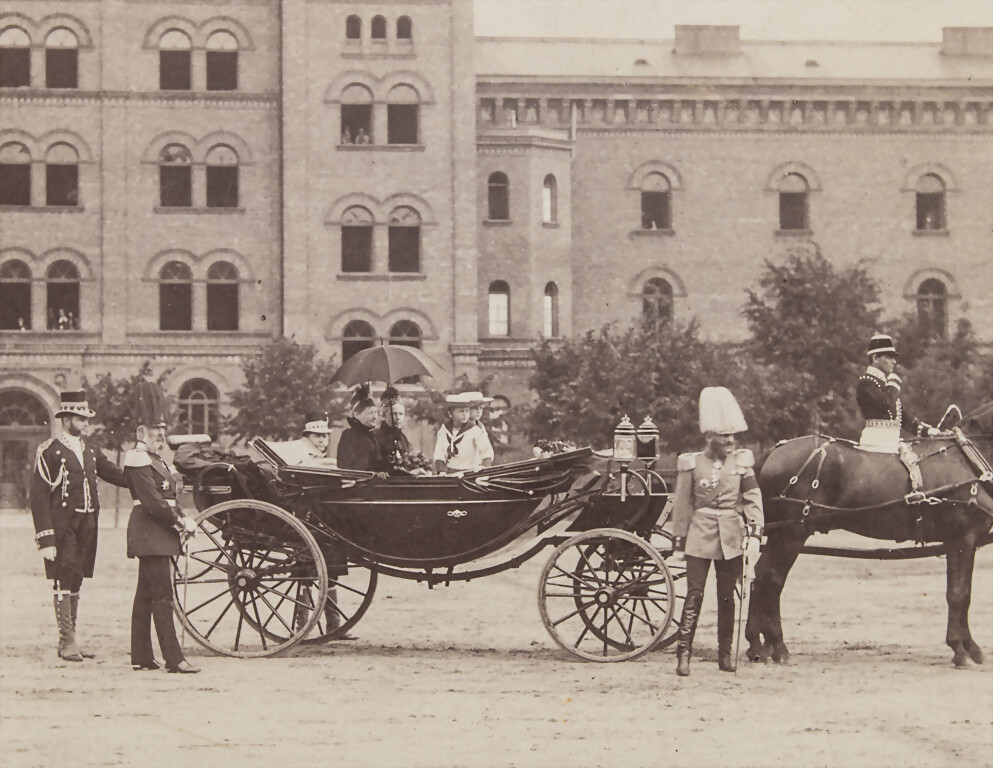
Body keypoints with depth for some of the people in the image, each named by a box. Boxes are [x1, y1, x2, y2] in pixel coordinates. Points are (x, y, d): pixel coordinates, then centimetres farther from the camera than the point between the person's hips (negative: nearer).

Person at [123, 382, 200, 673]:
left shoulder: (155, 459, 19)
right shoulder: (138, 460, -13)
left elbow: (168, 497, 18)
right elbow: (153, 502, -20)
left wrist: (183, 520, 2)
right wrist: (179, 522, -14)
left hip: (160, 534, 11)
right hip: (150, 534, -11)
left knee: (146, 595, 12)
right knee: (162, 595, -12)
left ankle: (141, 657, 16)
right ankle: (173, 658, -14)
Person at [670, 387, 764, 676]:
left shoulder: (741, 461, 5)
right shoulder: (691, 463, -1)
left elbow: (752, 498, 5)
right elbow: (682, 503, 5)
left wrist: (754, 533, -3)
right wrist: (680, 537, 5)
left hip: (732, 536, 2)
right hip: (700, 537, -2)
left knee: (727, 597, 8)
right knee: (694, 594, -6)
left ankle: (725, 653, 16)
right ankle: (683, 654, -6)